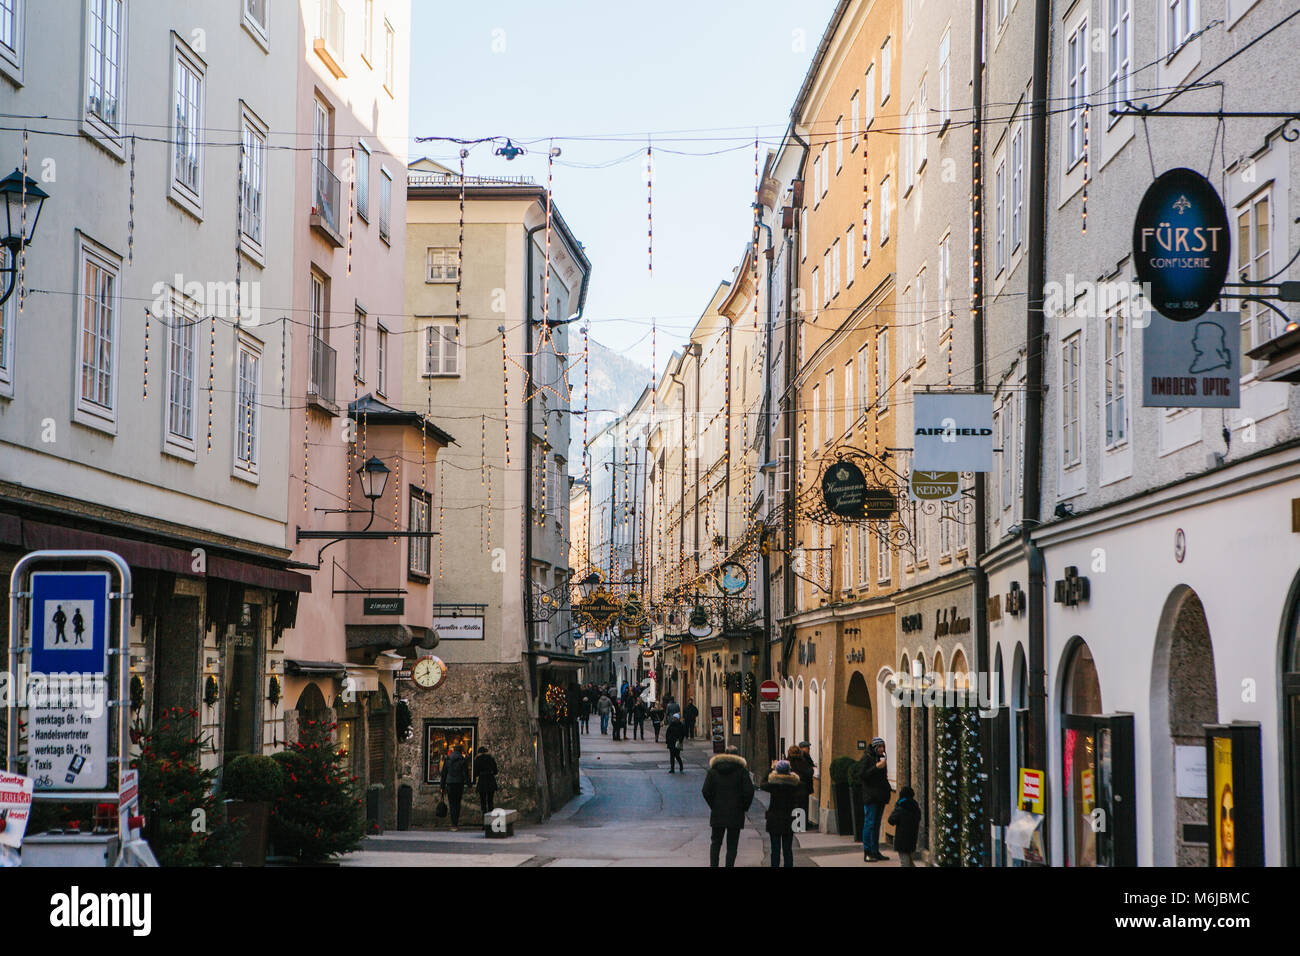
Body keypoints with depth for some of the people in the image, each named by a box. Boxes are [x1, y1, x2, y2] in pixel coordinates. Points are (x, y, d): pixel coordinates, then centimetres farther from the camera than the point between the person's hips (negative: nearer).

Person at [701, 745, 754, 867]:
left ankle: (713, 864, 4)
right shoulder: (742, 770, -4)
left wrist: (713, 806, 8)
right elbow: (749, 791, -11)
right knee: (732, 844, 4)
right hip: (736, 814, -2)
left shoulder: (713, 770, 3)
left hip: (717, 813, 2)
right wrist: (744, 807, 2)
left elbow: (706, 791, -3)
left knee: (715, 842, 13)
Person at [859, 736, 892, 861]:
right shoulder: (866, 759, -8)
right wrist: (876, 767, -22)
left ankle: (875, 851, 16)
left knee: (876, 824, 11)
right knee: (869, 824, -8)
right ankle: (867, 853, -6)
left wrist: (888, 788, 14)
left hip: (880, 797, 8)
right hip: (870, 798, -8)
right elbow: (861, 775, -19)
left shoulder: (881, 759, 15)